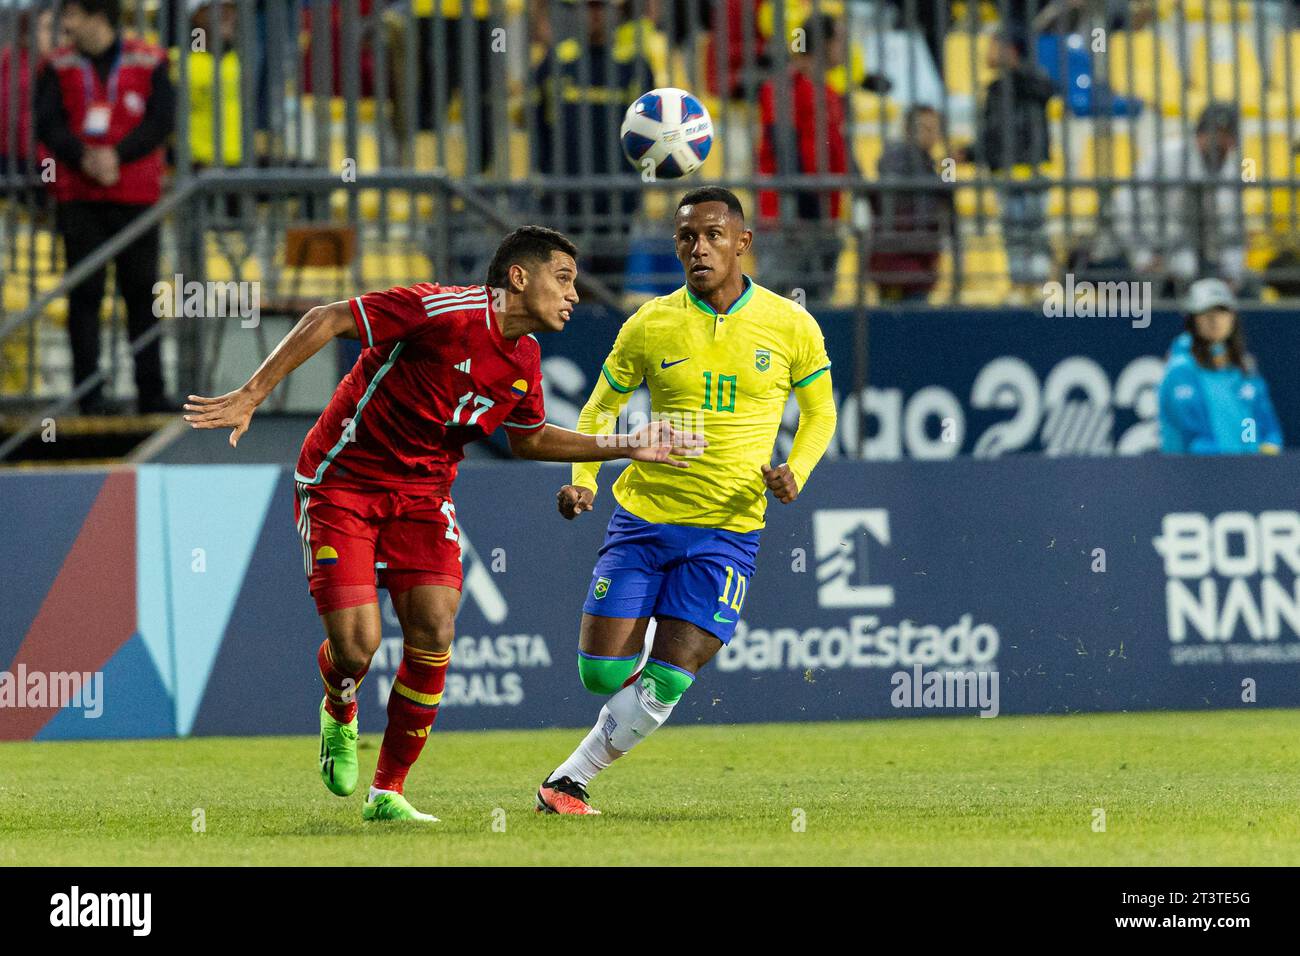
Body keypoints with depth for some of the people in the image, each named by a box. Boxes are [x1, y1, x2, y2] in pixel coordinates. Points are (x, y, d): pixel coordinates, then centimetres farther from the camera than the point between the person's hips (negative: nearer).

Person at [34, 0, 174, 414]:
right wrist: (85, 159, -19)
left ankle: (150, 391, 9)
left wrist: (117, 155, -19)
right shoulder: (59, 67, 6)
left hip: (136, 195, -1)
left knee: (141, 293, 3)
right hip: (78, 197, 1)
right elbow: (47, 125, -2)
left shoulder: (149, 63, 2)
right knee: (84, 294, -2)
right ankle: (89, 392, 0)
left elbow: (160, 122, -6)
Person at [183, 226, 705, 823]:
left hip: (422, 492, 6)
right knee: (356, 644, -14)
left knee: (433, 633, -13)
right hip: (341, 480, -6)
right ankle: (339, 716, 26)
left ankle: (387, 792, 2)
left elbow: (527, 439, 20)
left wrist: (625, 447, 12)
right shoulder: (446, 312, -22)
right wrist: (251, 395, -24)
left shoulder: (525, 360, 1)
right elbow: (329, 320, -21)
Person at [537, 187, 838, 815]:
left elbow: (819, 411, 11)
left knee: (666, 682, -10)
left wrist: (795, 472, -9)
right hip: (642, 517, 1)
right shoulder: (650, 325, -2)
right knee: (602, 672, -5)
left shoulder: (790, 326, -3)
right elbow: (601, 409, 10)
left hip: (728, 530, -1)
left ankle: (569, 780, 7)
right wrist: (583, 480, -8)